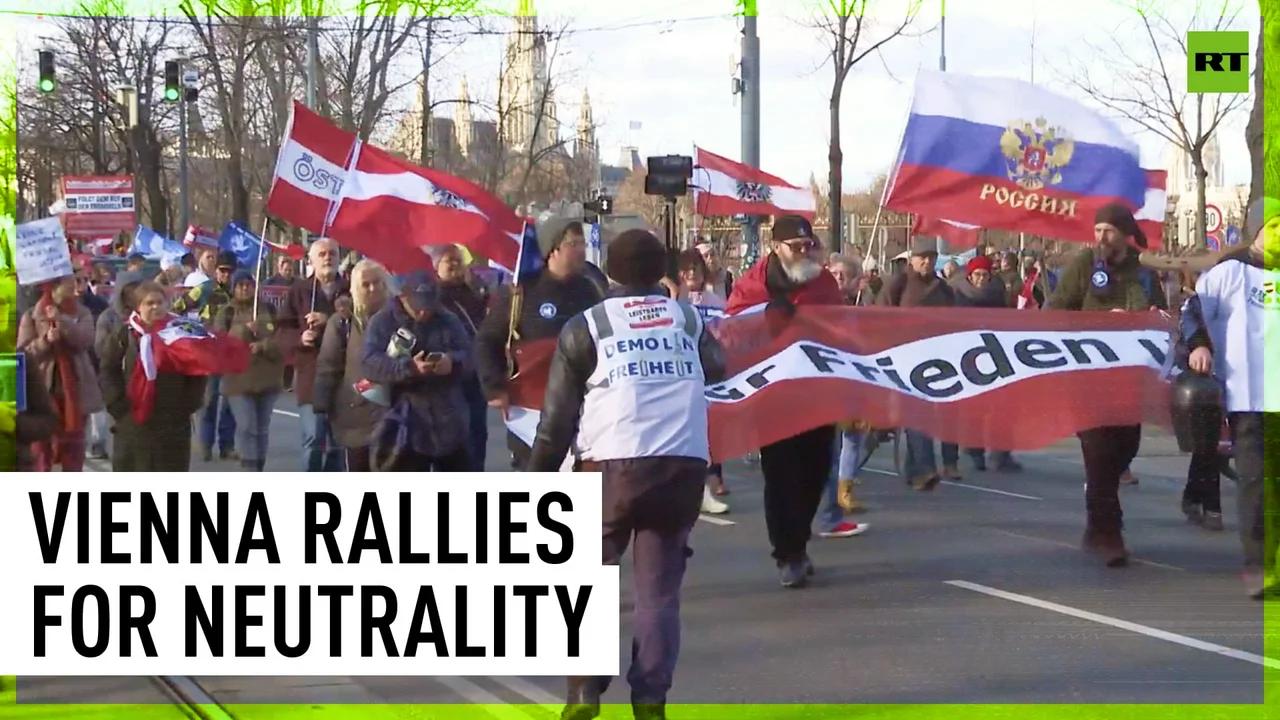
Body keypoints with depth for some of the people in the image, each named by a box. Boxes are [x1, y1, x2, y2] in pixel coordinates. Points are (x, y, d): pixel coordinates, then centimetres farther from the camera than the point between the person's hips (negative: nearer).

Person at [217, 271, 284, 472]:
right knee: (247, 427, -11)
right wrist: (244, 330, -16)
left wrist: (263, 346, -17)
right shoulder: (227, 312, 5)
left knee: (262, 428, 6)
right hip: (238, 379, -2)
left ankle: (258, 470, 15)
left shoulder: (269, 310, 7)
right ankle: (251, 474, -13)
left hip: (267, 378, 2)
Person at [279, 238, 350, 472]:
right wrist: (300, 338, -14)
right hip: (311, 375, -1)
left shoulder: (350, 291, 5)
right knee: (313, 438, -11)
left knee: (337, 441, 9)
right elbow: (284, 332, 5)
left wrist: (330, 321, -15)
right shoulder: (299, 290, 7)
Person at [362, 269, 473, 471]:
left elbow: (468, 355, 0)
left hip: (449, 421, 4)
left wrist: (452, 361, -25)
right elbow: (370, 363, -18)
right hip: (404, 421, -3)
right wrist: (408, 367, -33)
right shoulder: (383, 322, -5)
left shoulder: (448, 321, 6)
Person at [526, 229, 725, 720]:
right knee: (660, 588, 9)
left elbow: (558, 416, 3)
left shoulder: (584, 328, 4)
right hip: (685, 466, 2)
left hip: (614, 466, -2)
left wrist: (536, 480, 9)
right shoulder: (688, 319, 12)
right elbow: (718, 368, 26)